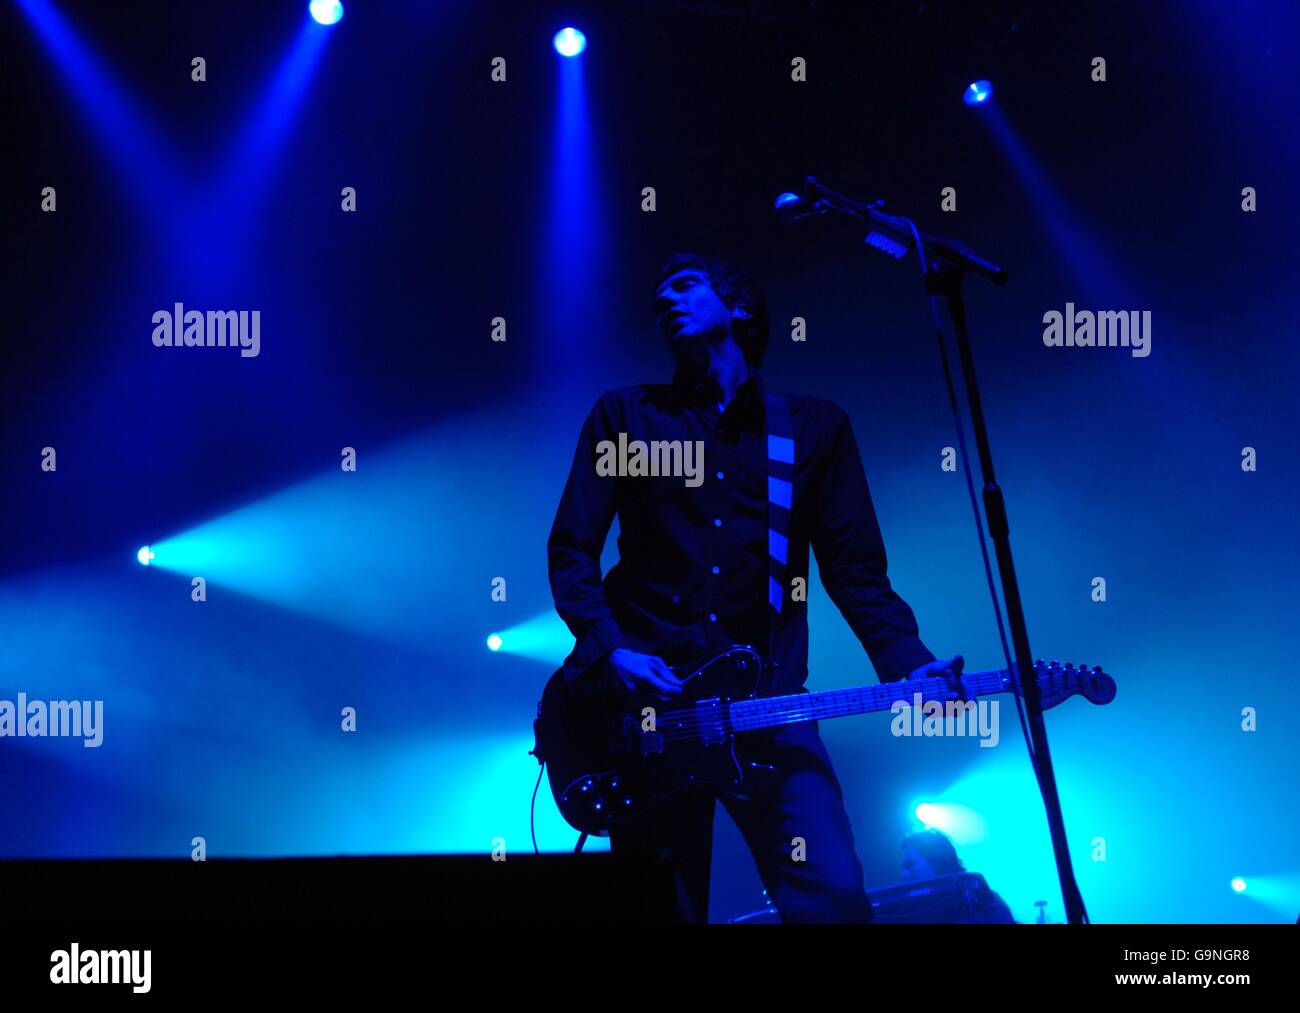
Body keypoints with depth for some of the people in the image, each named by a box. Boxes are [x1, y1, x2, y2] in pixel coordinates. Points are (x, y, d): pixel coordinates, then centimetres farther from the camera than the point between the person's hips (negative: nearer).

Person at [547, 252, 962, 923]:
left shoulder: (815, 427, 13)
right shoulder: (625, 415, 11)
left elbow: (856, 571, 8)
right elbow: (570, 551, 7)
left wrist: (908, 665, -9)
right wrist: (609, 650, -10)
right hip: (641, 699, 0)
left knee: (834, 893, -20)